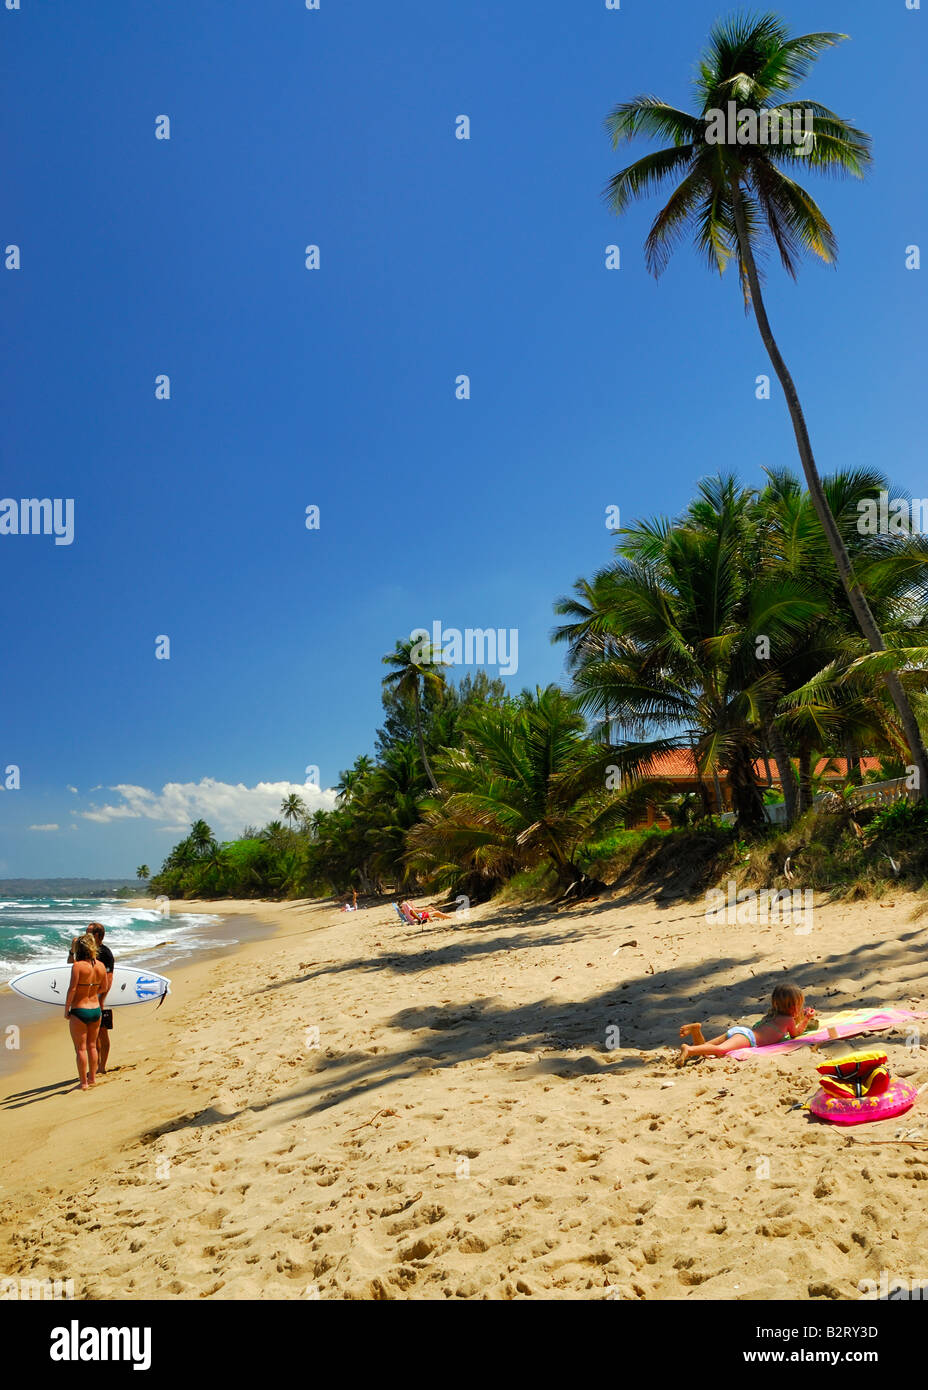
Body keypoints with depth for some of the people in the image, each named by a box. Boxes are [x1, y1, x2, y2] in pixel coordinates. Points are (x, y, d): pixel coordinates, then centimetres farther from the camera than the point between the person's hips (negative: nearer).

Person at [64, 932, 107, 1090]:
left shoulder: (78, 966, -17)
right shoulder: (100, 965, 1)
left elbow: (72, 989, -18)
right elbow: (104, 988, 12)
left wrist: (66, 1009, -7)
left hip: (79, 1011, -6)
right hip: (96, 1009, 6)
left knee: (80, 1049, 5)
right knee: (92, 1046, 19)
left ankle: (83, 1082, 11)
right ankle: (92, 1077, 29)